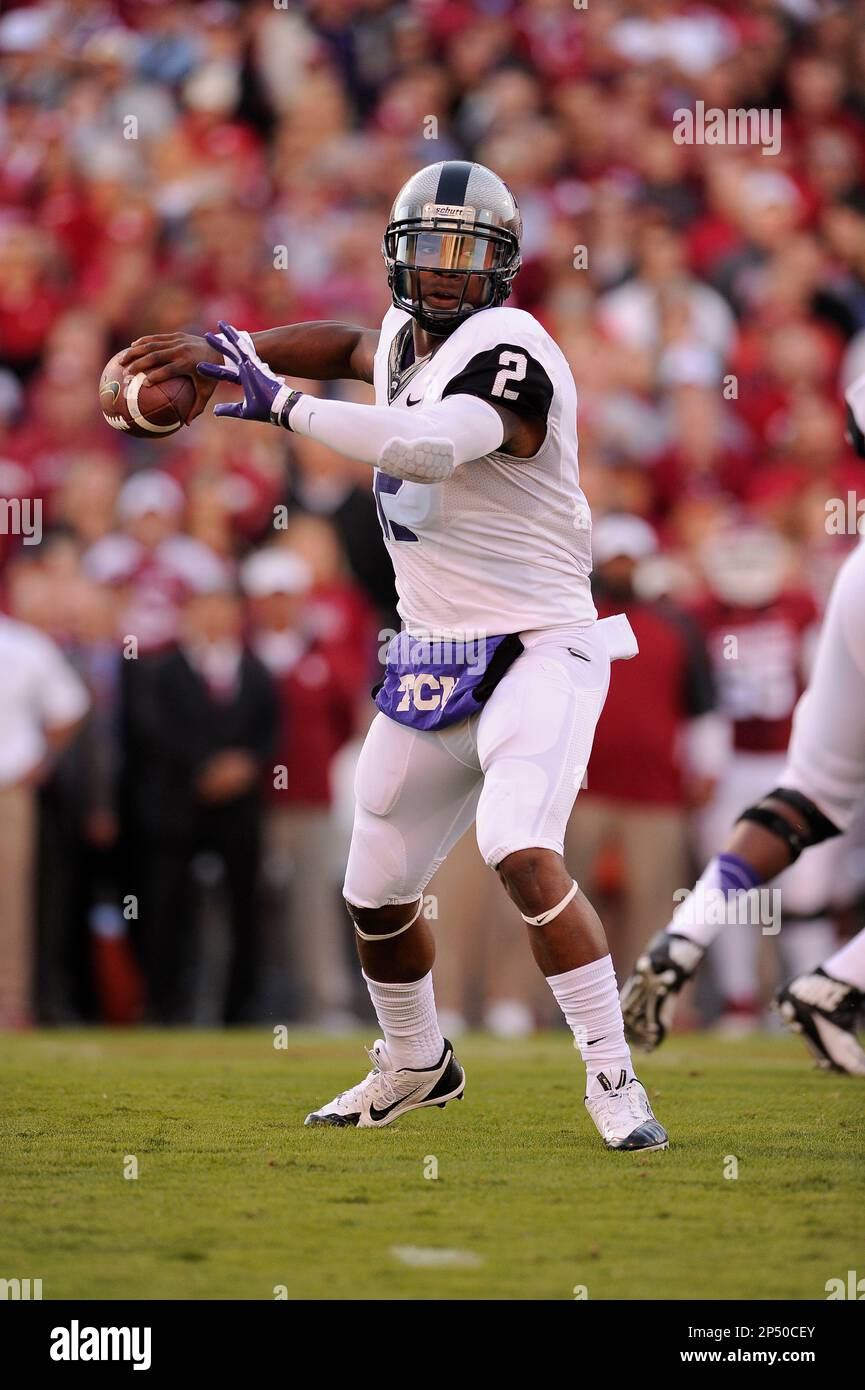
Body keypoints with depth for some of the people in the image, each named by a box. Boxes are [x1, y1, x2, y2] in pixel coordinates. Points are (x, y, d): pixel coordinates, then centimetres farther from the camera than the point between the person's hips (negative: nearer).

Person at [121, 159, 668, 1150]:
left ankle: (613, 1078, -20)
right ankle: (415, 1066, 42)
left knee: (523, 854, -29)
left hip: (534, 650, -8)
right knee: (376, 893, 16)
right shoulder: (405, 338, 8)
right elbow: (352, 349, 34)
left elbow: (428, 446, -37)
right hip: (430, 660, 8)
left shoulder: (510, 353, -19)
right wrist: (222, 351, 23)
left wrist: (280, 402, -28)